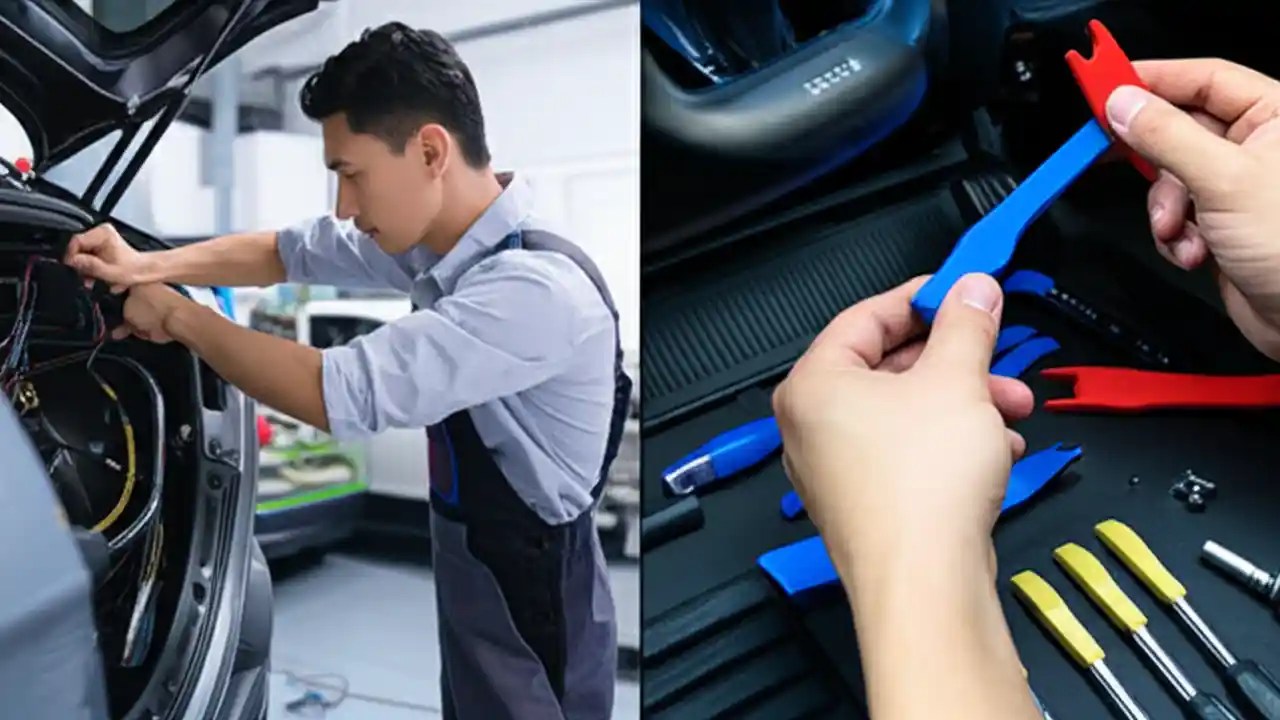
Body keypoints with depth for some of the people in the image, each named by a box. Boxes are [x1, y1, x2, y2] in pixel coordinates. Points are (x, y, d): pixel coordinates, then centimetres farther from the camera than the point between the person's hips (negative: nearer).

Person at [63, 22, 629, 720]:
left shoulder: (535, 288, -31)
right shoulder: (434, 238, -3)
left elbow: (341, 393, -32)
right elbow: (291, 251, 12)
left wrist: (176, 316, -18)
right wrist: (147, 265, 0)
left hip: (532, 603, -8)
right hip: (472, 565, 8)